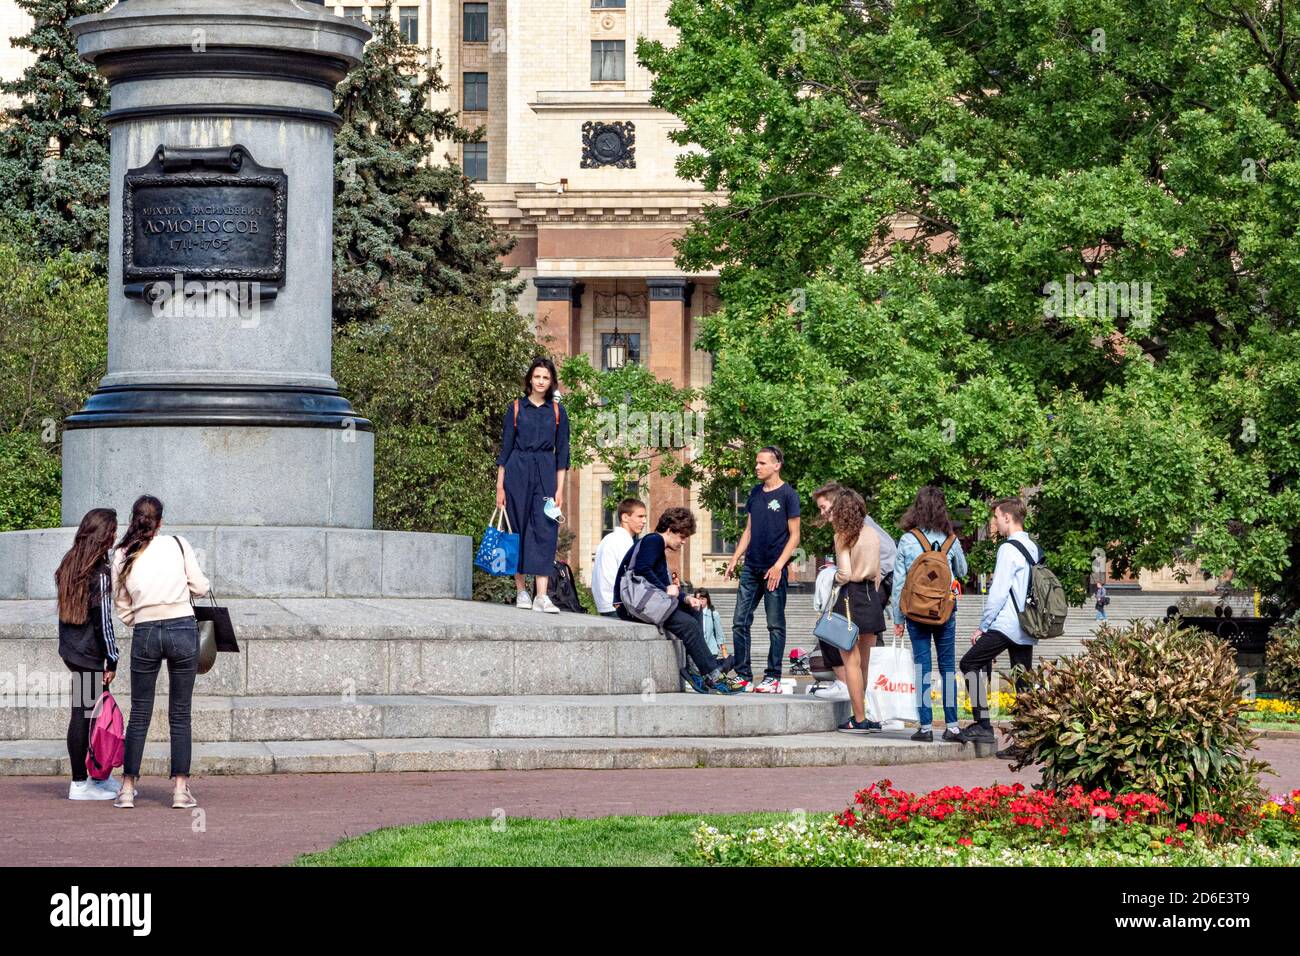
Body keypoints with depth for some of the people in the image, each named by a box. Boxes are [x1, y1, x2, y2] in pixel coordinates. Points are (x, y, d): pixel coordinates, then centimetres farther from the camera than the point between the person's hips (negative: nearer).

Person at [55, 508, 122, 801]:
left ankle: (100, 777, 20)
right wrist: (111, 660, -11)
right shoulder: (101, 573, -16)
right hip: (90, 653, -8)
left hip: (70, 649, 8)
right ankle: (80, 784, 2)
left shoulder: (68, 565, 8)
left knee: (85, 712, 14)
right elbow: (103, 620, -16)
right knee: (84, 713, -2)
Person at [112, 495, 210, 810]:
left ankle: (127, 789, 8)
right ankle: (181, 789, 1)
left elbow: (122, 606, 7)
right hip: (183, 629, -1)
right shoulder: (178, 544, -1)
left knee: (139, 715, 10)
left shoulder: (122, 556, 4)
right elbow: (200, 587, 0)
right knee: (180, 715, 6)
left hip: (144, 633, 1)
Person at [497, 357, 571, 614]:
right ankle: (521, 591, 13)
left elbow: (562, 451, 7)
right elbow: (505, 448, 5)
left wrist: (559, 489, 0)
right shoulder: (515, 408, 5)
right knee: (518, 530, 3)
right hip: (517, 472, 0)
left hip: (546, 474, 1)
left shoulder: (557, 412, 8)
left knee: (545, 531, -9)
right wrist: (500, 486, 0)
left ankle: (542, 596, -15)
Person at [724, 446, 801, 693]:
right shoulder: (755, 493, 14)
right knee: (740, 623, 3)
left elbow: (794, 536, -6)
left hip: (774, 571, -6)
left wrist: (778, 566, -15)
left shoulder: (788, 495, -5)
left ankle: (773, 678, 3)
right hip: (751, 568, 6)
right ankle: (743, 675, 8)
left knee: (775, 625, 0)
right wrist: (734, 560, 11)